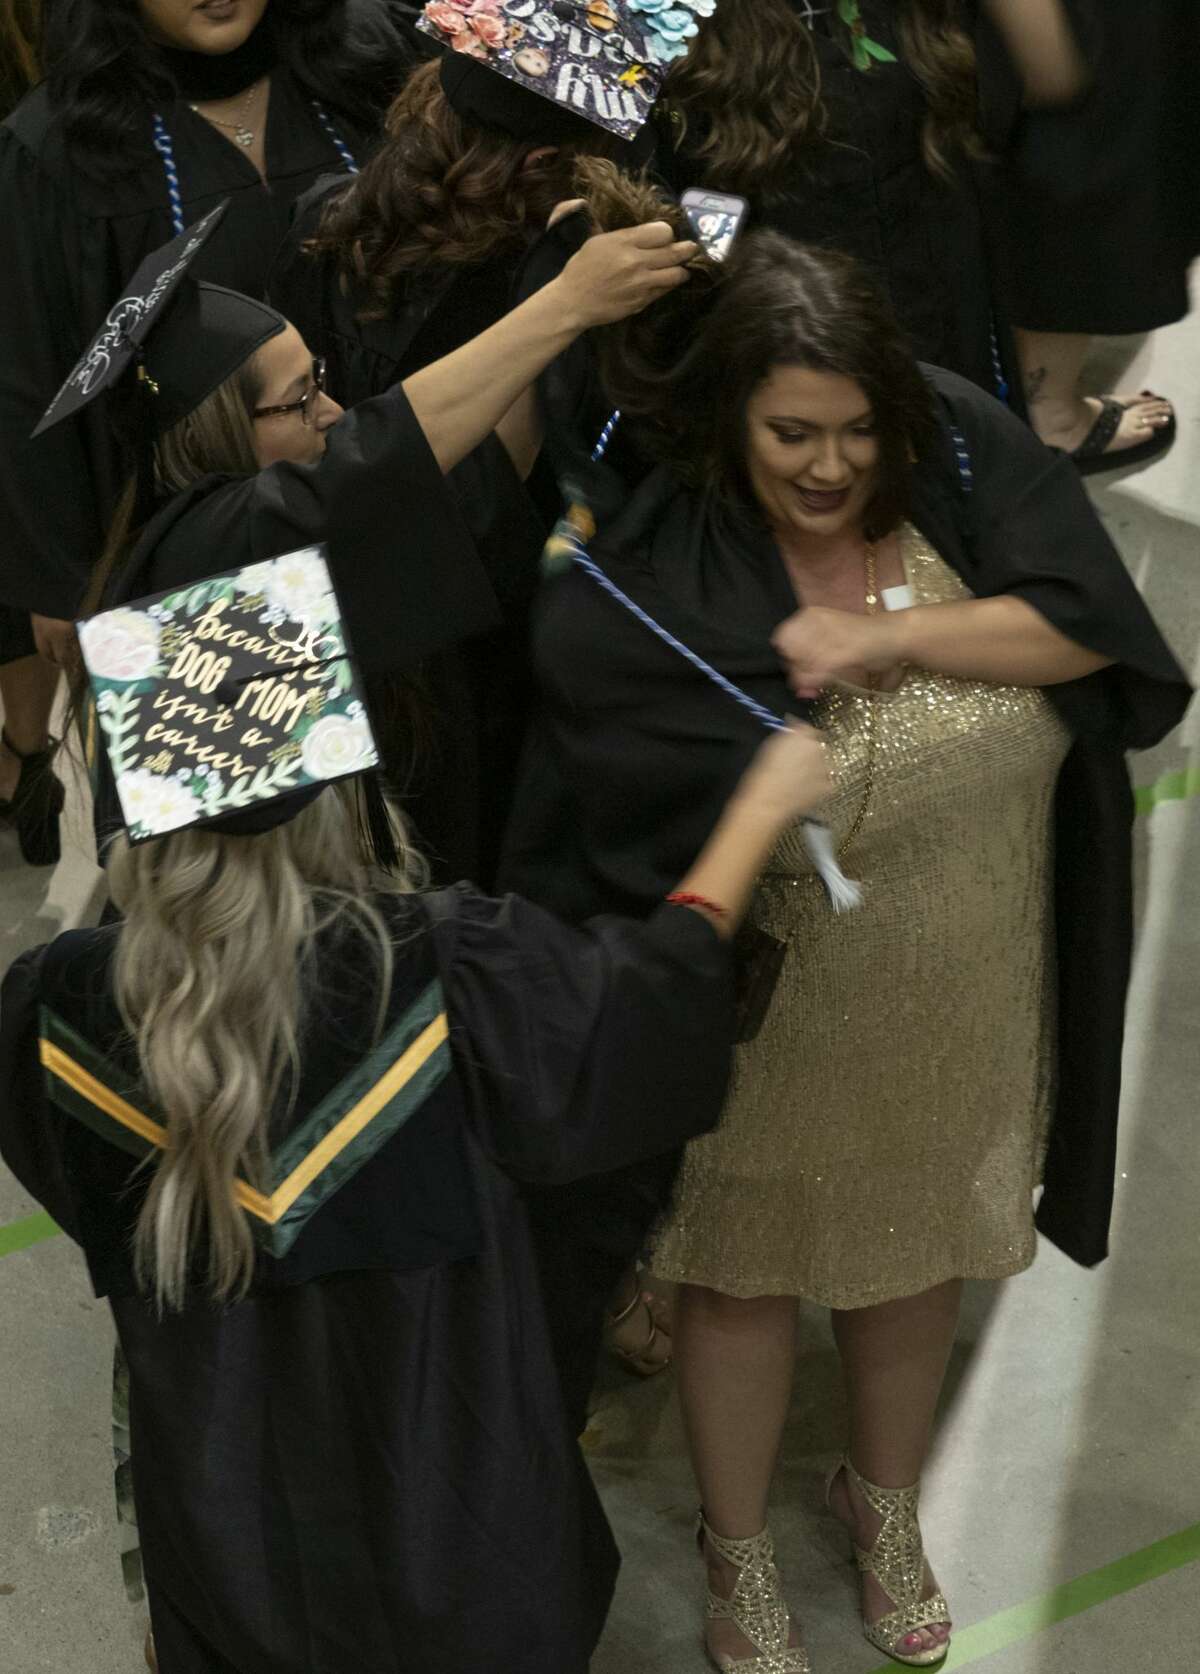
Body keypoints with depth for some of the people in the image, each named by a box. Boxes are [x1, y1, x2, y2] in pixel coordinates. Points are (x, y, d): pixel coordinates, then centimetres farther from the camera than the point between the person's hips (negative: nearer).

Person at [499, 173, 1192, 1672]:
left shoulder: (962, 453, -14)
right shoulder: (652, 560, -24)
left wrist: (886, 636, -25)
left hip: (962, 999, 4)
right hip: (771, 1008, -3)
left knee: (916, 1252, 25)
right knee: (745, 1272, 18)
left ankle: (884, 1498, 55)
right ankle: (736, 1550, 46)